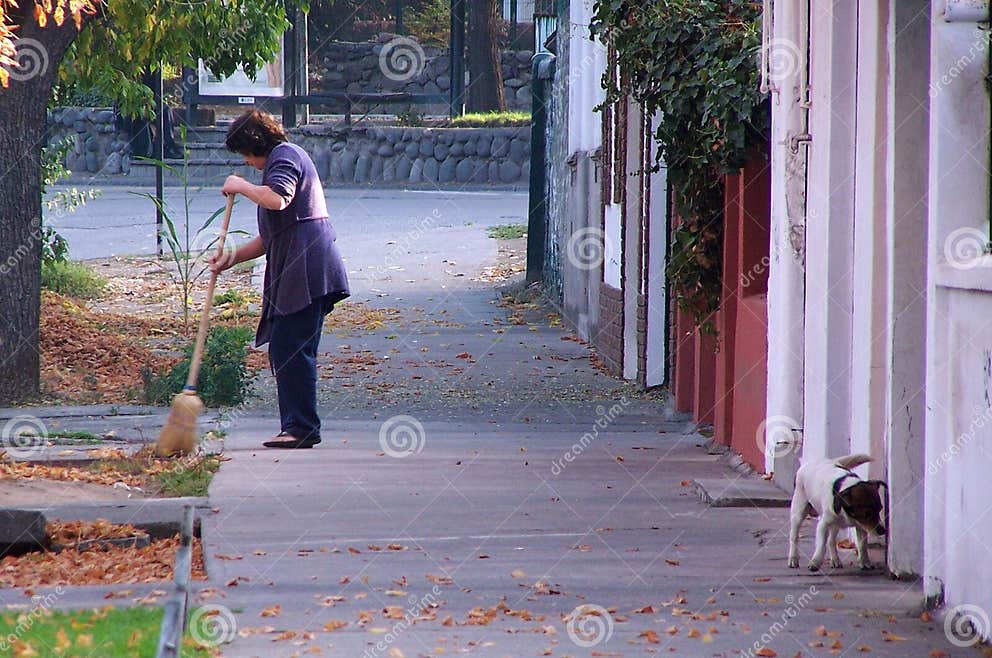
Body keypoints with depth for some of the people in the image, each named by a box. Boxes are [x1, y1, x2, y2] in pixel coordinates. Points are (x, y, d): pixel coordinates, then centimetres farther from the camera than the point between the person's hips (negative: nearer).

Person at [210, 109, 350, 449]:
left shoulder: (284, 156, -2)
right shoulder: (285, 159, 29)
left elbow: (277, 199, -25)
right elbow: (271, 237, 31)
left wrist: (241, 186, -7)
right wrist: (234, 257, 21)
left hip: (304, 269, -11)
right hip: (294, 274, 11)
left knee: (293, 349, -13)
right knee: (283, 349, 9)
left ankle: (301, 428, -15)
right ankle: (297, 427, 9)